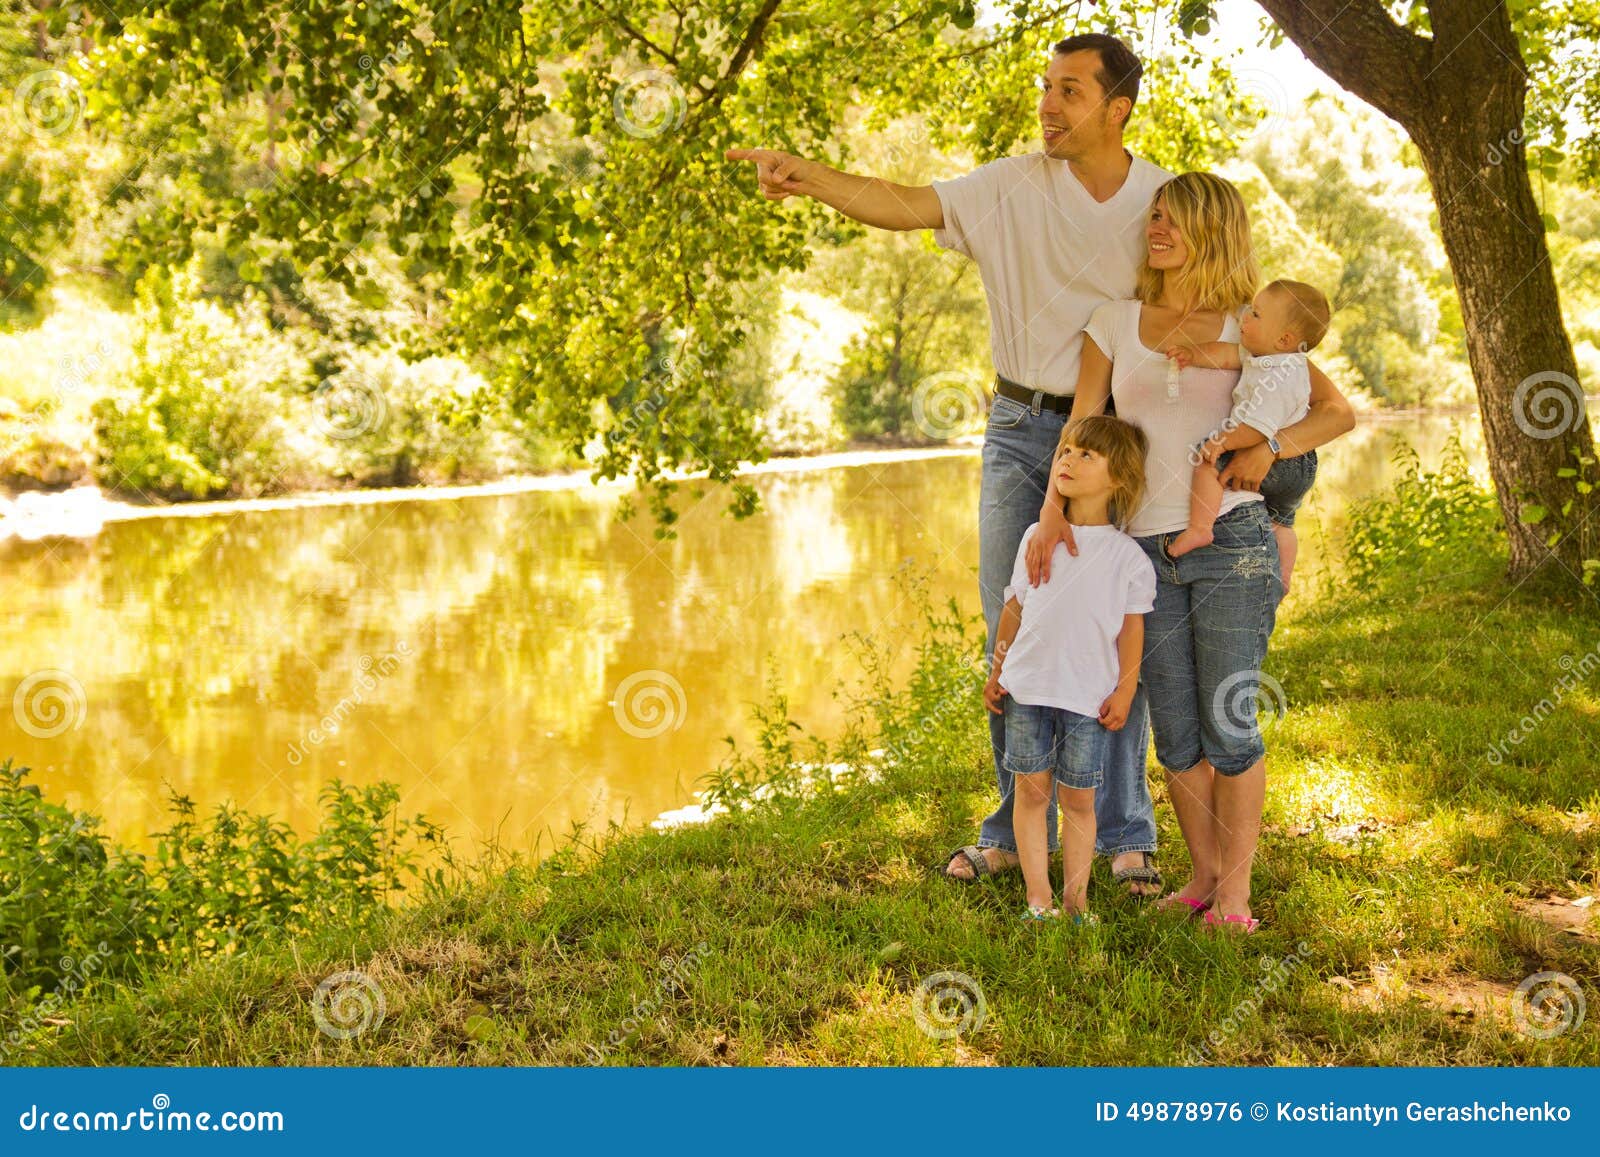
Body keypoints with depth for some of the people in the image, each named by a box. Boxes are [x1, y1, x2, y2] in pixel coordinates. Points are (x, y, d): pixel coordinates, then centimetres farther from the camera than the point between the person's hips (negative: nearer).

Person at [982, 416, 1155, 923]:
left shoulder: (1127, 555, -2)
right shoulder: (1037, 537, 5)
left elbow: (1132, 627, 1)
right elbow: (1014, 607, 11)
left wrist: (1124, 691, -3)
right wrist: (997, 671, 11)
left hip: (1089, 698, -2)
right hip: (1028, 689, 2)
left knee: (1078, 799, 5)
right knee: (1031, 789, 5)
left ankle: (1075, 895, 17)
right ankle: (1038, 895, 14)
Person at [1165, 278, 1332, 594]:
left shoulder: (1278, 380, -30)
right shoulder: (1267, 356, -1)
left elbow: (1257, 428, -32)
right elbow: (1228, 354, 3)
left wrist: (1220, 443, -22)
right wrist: (1193, 355, -10)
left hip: (1279, 463, -11)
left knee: (1210, 461, -18)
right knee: (1280, 521, 25)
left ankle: (1199, 529, -18)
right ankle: (1283, 579, 36)